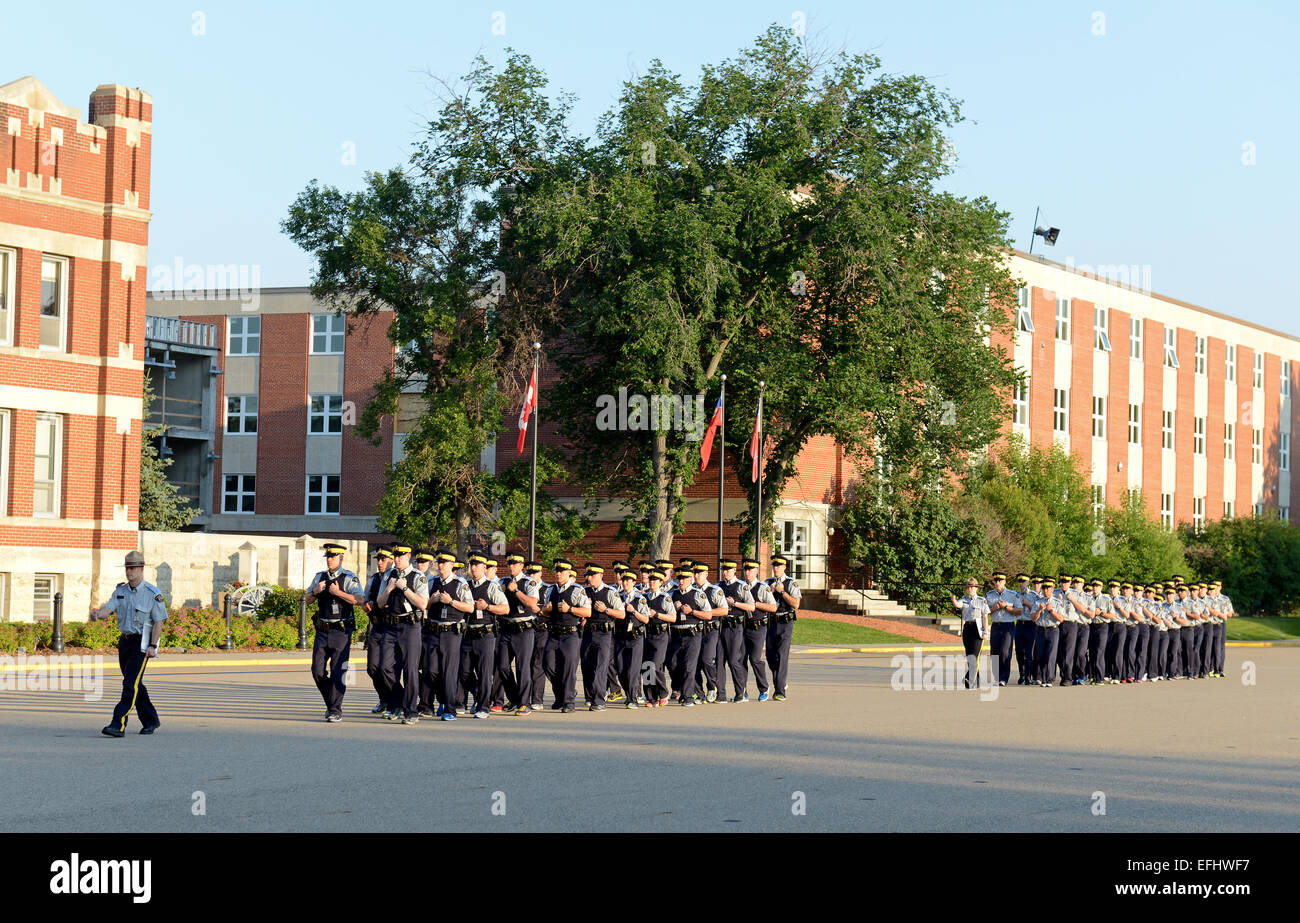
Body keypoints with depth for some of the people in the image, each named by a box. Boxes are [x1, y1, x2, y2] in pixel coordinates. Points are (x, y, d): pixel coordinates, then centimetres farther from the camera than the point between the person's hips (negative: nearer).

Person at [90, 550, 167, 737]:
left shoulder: (153, 593, -8)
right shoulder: (121, 590, 8)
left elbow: (158, 622, -9)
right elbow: (109, 609, -5)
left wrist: (153, 646, -16)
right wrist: (98, 614, -29)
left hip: (141, 643, -7)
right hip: (124, 641, 7)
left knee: (130, 683, -15)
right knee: (135, 685, 13)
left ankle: (119, 725, -21)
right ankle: (150, 721, 27)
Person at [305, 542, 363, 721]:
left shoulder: (350, 578, -3)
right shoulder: (320, 577, 13)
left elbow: (359, 599, -16)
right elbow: (307, 600, 16)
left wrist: (338, 592, -21)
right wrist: (316, 591, -4)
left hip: (341, 631, -5)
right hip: (322, 630, 5)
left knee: (337, 671, -7)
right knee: (318, 670, 2)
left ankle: (336, 710, -1)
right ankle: (331, 702, 21)